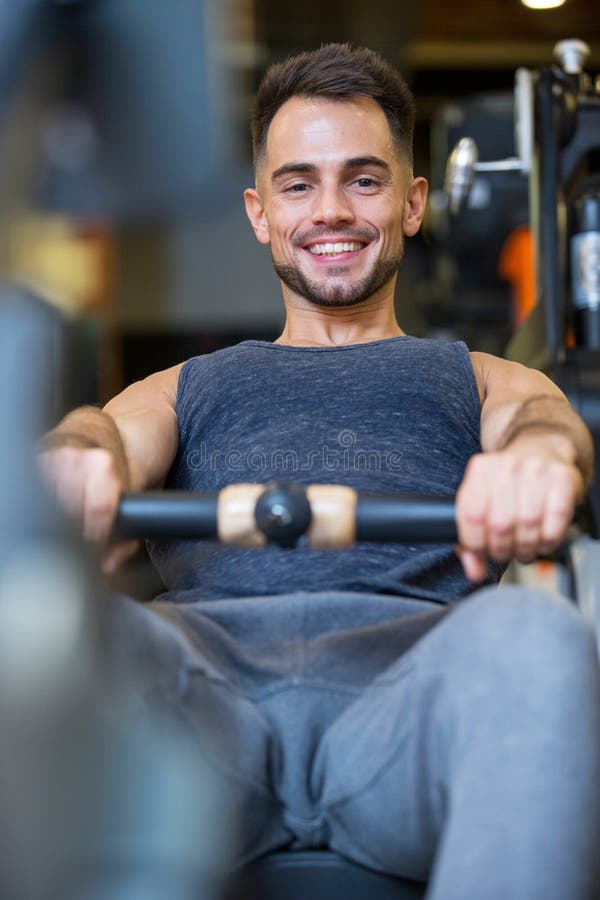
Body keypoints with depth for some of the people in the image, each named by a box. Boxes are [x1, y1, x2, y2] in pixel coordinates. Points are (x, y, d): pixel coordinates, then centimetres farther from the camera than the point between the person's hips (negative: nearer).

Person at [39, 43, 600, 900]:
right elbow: (116, 433, 11)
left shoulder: (482, 379, 31)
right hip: (211, 661, 1)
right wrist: (76, 456, -19)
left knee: (530, 637, -38)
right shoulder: (189, 386, 34)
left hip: (405, 673, 0)